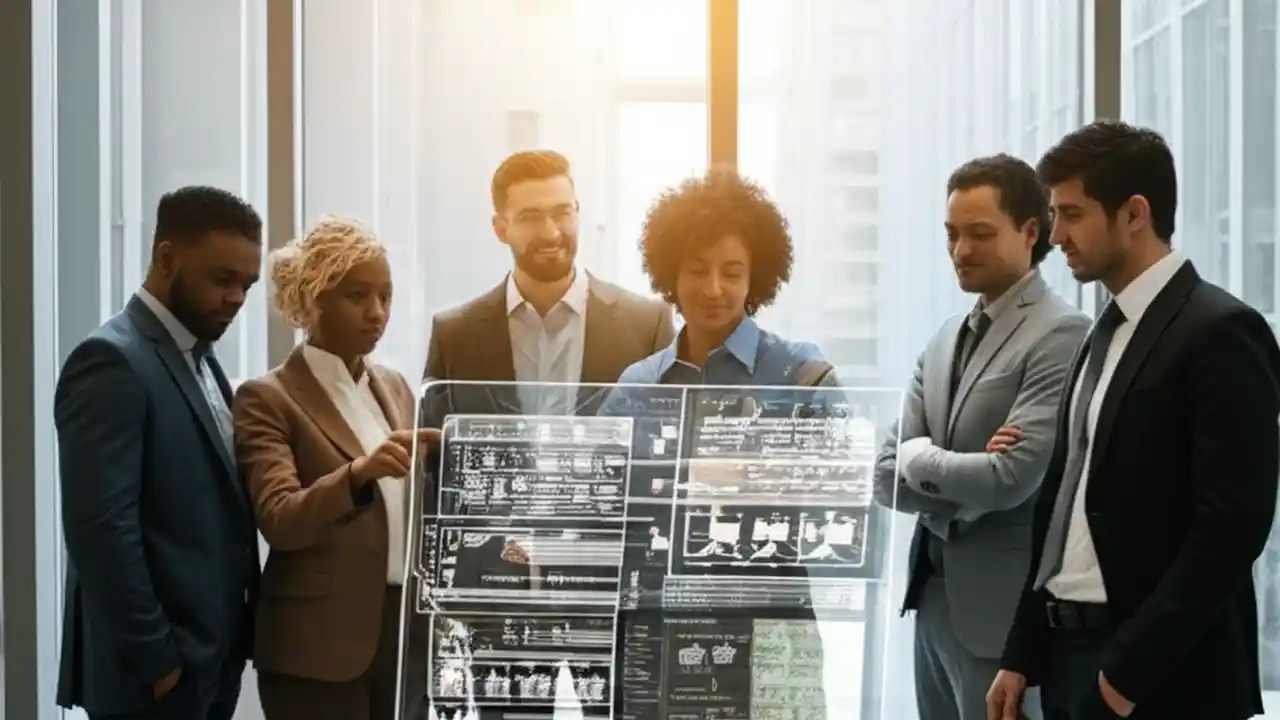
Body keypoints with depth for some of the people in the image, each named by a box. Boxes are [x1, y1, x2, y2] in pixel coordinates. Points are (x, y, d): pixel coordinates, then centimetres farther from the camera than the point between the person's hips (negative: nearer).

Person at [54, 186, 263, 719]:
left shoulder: (197, 355, 14)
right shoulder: (113, 361, -15)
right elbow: (101, 526, -21)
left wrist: (236, 634, 10)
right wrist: (154, 657, -19)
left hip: (212, 656, 9)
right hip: (158, 670, -9)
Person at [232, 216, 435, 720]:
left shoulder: (395, 388, 13)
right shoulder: (268, 399, -6)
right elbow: (278, 520, -19)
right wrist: (358, 472, -34)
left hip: (406, 629, 6)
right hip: (320, 643, -6)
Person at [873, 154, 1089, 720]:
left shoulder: (1061, 335, -13)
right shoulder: (945, 340, 12)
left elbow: (1012, 478, -21)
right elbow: (887, 477, 7)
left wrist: (918, 457, -5)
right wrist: (964, 479, -11)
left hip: (1004, 605, -7)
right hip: (934, 593, 8)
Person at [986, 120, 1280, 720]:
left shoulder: (1220, 333, -12)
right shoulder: (1108, 332, 14)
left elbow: (1232, 527, -18)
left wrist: (1130, 670, -18)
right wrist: (1021, 655, 13)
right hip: (1069, 651, 8)